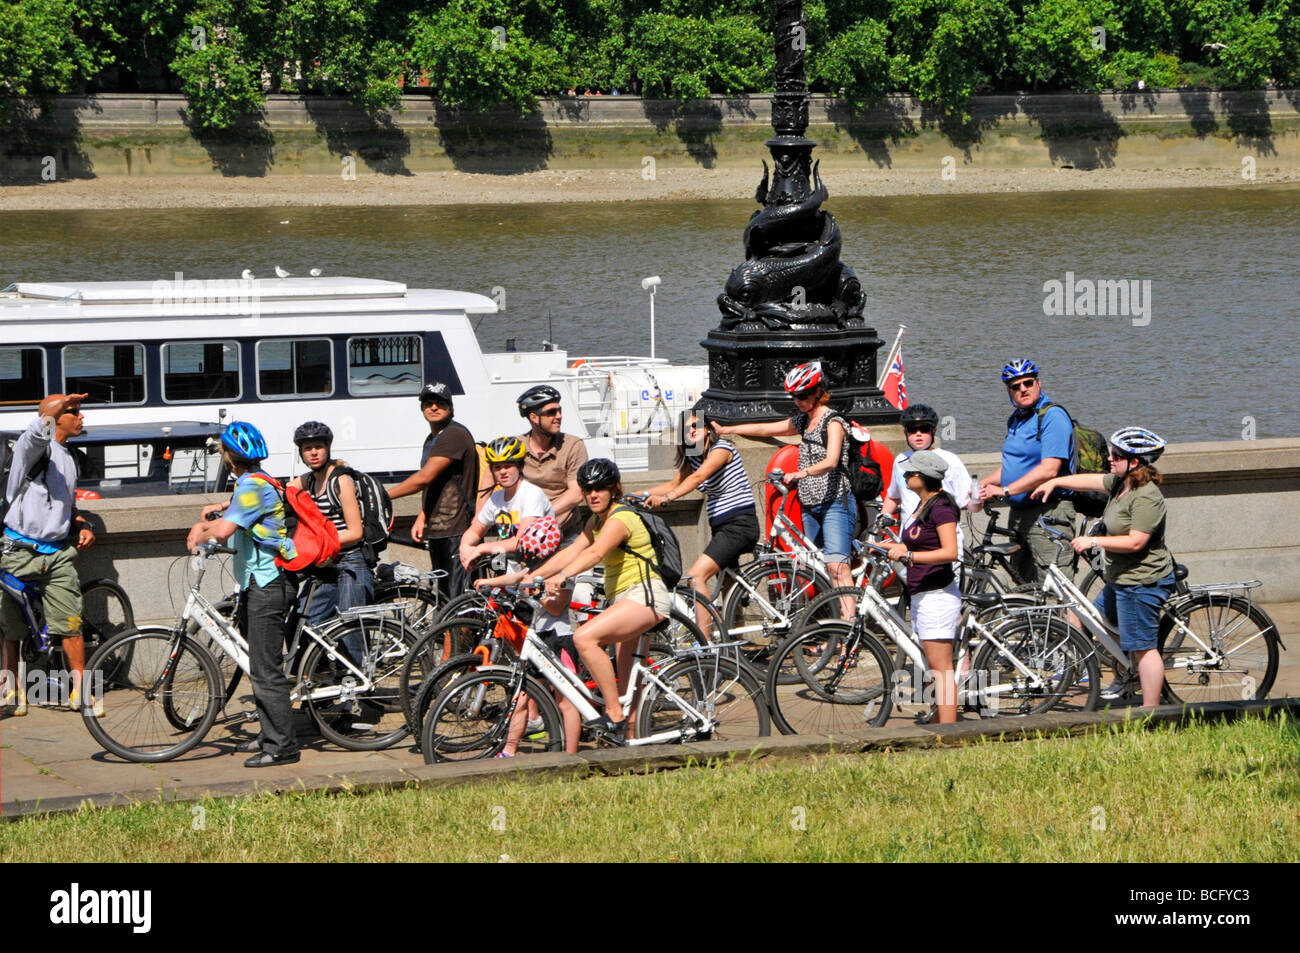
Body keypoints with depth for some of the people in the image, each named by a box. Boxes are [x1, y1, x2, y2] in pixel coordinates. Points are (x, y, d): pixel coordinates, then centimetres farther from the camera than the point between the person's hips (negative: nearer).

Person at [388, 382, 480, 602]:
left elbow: (425, 477, -20)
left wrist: (384, 496, -14)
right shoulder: (431, 440, 19)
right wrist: (422, 518, 11)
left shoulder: (455, 434, -13)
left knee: (459, 597, -14)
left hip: (457, 531, -10)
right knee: (445, 599, 10)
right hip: (436, 530, 10)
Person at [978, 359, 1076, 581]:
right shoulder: (1015, 420, 16)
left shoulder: (1053, 416, -13)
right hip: (1019, 514, 9)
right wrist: (983, 484, 9)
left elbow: (1049, 470, -23)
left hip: (1049, 513, -9)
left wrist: (1004, 491, -23)